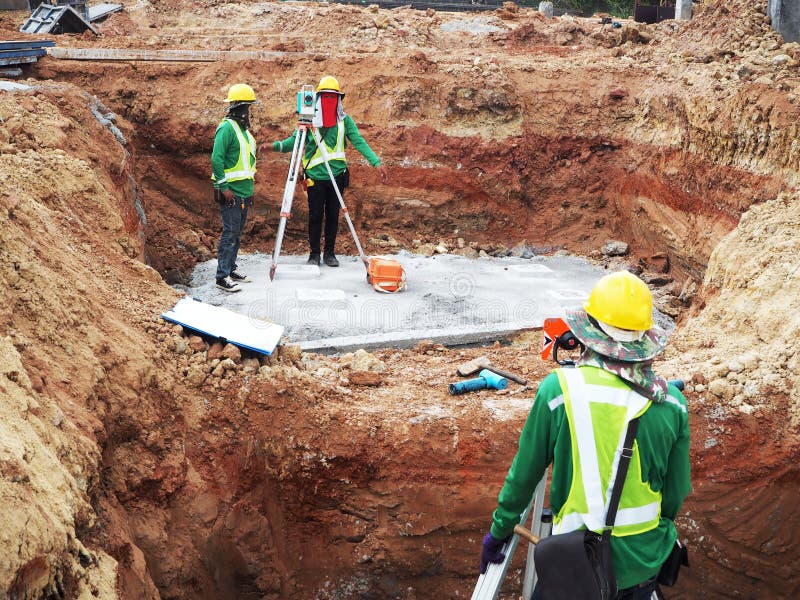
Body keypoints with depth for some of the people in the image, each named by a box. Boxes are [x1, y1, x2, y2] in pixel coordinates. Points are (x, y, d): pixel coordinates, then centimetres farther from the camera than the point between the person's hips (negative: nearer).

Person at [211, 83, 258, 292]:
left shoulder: (243, 128, 16)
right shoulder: (227, 128, -13)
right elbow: (216, 159, -19)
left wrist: (250, 187, 22)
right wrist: (224, 187, -21)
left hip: (244, 191, 9)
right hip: (230, 192, -9)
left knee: (237, 233, 13)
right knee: (230, 233, -10)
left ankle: (231, 269, 22)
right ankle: (222, 277, -9)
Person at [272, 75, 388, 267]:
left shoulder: (344, 120, 2)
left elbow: (359, 142, -3)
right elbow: (294, 141, 0)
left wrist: (377, 163, -12)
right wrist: (276, 145, -19)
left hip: (337, 175, 1)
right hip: (315, 176, -1)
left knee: (333, 216, 8)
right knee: (315, 216, 3)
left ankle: (330, 253, 19)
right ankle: (314, 254, 15)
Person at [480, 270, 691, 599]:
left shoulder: (558, 390, -17)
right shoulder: (672, 401, -8)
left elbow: (524, 474, -7)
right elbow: (677, 492, 2)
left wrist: (499, 531, 9)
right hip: (647, 562, 3)